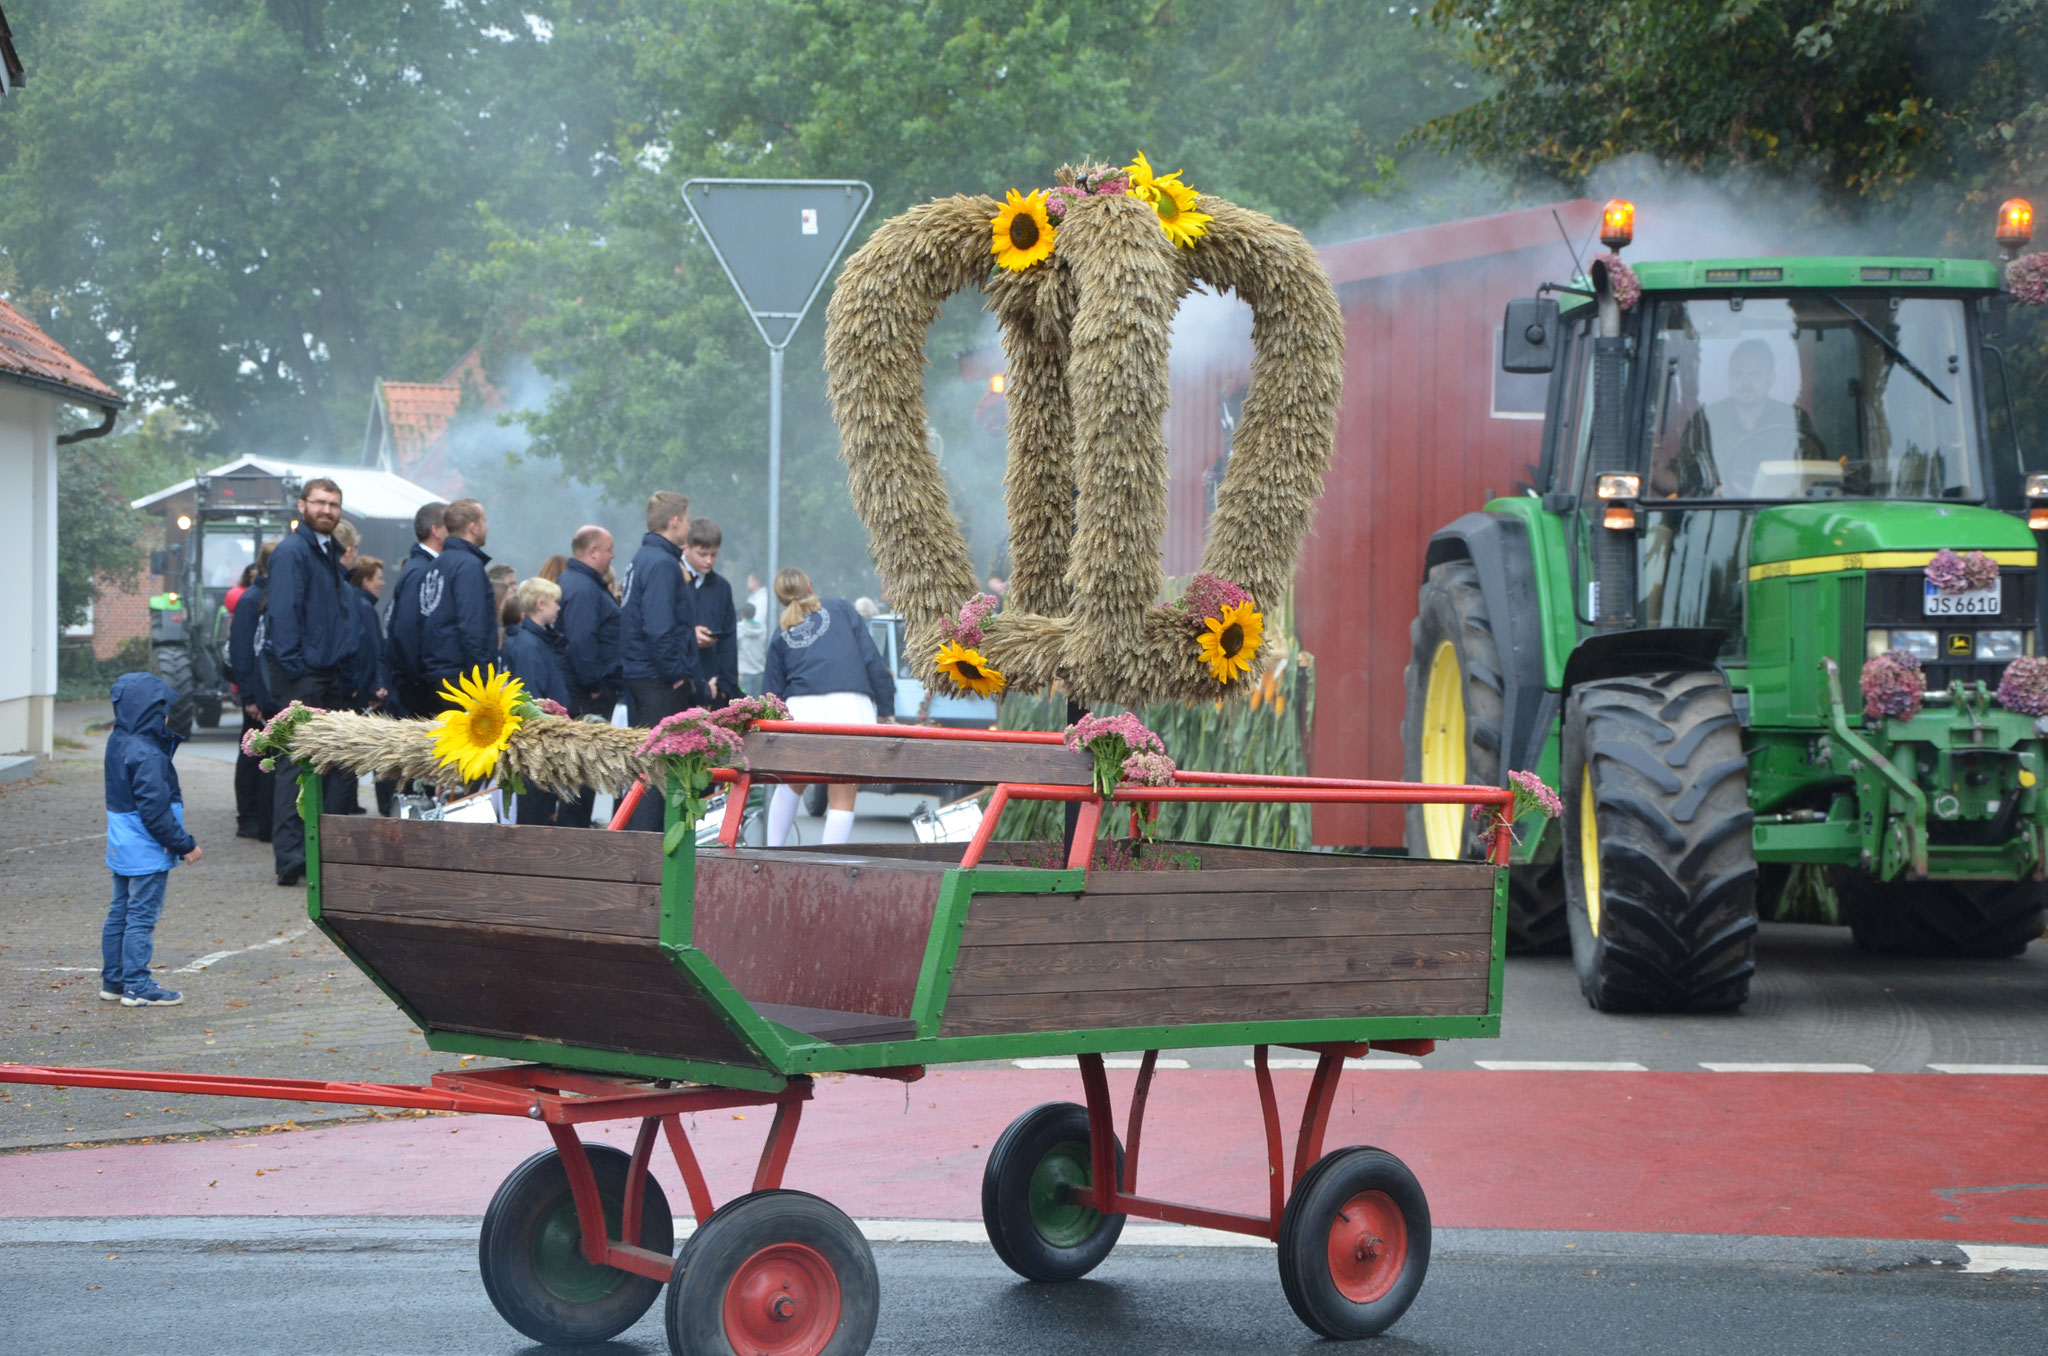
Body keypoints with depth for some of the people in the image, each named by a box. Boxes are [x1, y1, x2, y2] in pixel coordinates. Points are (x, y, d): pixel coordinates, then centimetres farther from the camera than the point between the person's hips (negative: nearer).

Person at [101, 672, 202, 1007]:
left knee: (119, 914, 16)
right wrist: (184, 843, -15)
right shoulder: (147, 754, -23)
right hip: (147, 854, -10)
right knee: (142, 918, -3)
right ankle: (137, 986, 1)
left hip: (121, 850, 10)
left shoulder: (118, 741, 6)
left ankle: (113, 980, 23)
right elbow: (155, 809, -24)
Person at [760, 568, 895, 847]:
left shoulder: (781, 633, 19)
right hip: (852, 706, -2)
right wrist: (885, 709, 8)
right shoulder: (841, 609, 15)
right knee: (842, 797, 5)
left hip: (803, 708, 2)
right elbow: (872, 659, 6)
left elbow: (772, 691, 17)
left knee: (790, 785, 24)